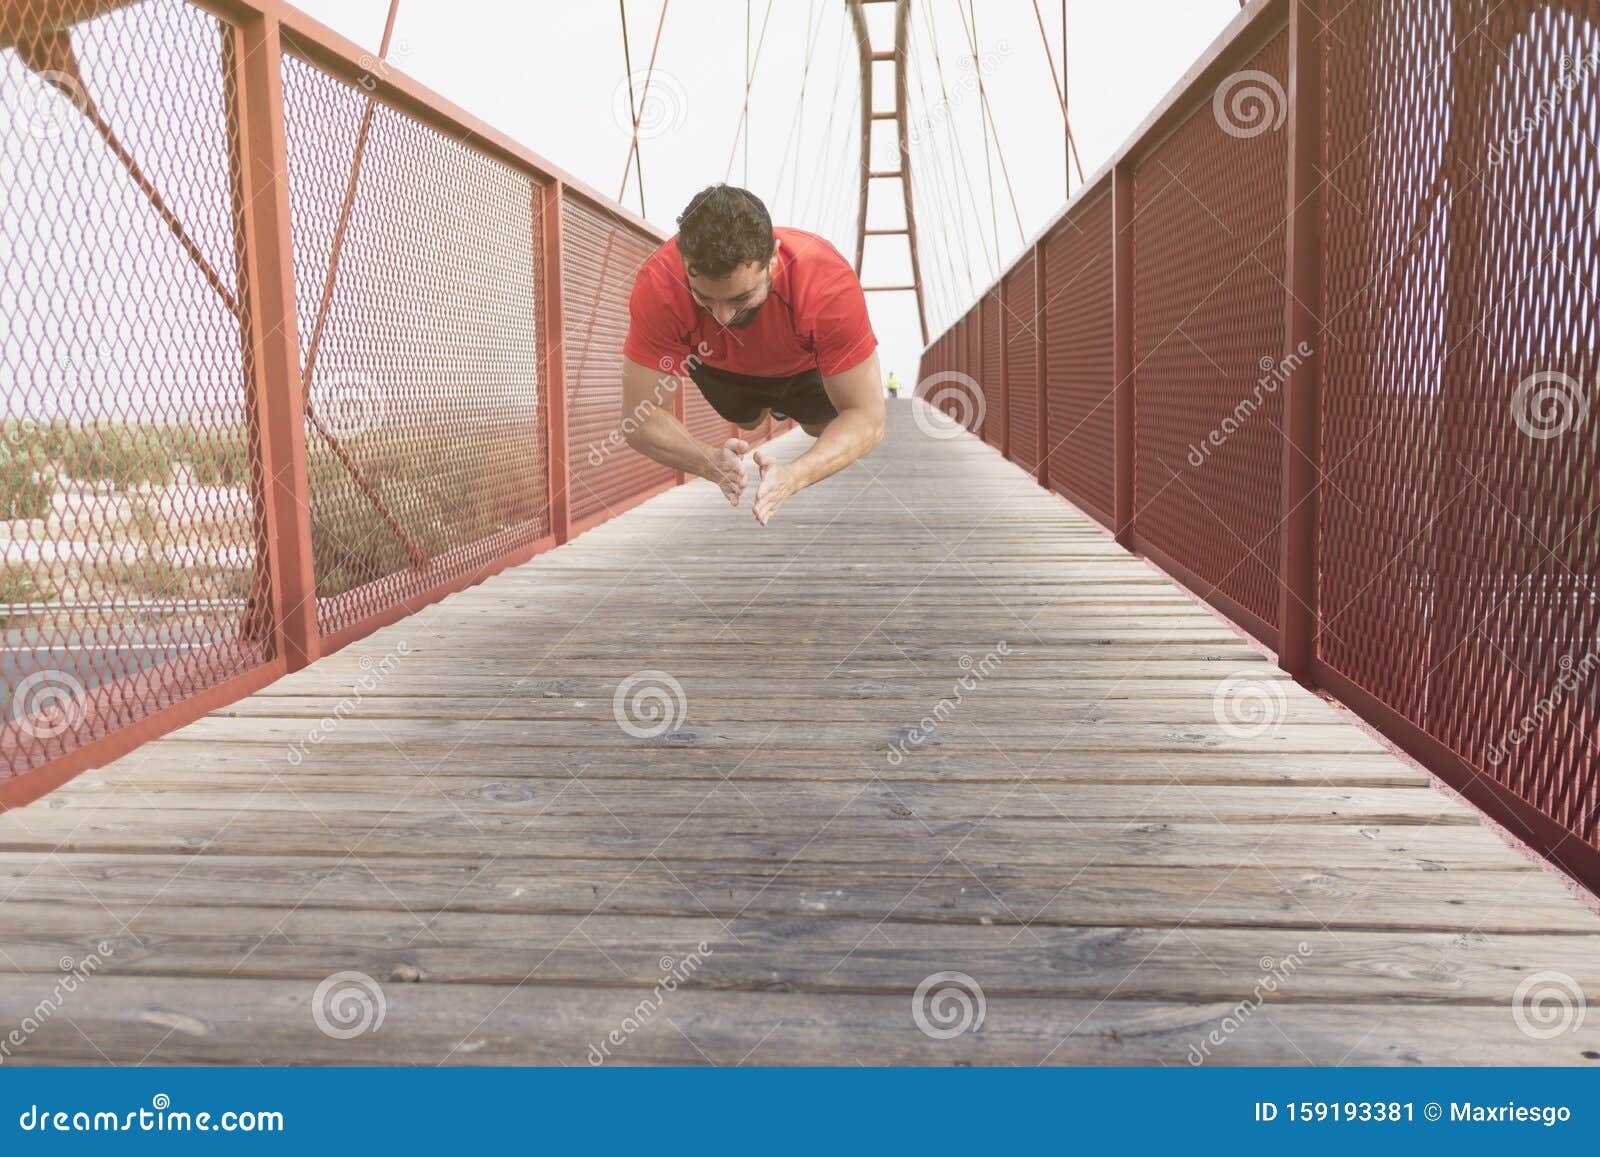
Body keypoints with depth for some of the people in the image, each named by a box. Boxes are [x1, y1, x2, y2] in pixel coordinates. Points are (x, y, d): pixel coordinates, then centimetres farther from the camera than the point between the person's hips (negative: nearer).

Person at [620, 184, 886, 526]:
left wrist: (792, 476, -60)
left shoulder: (829, 283, -47)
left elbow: (866, 419, -42)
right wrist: (712, 461, -60)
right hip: (720, 366, 1)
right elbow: (640, 418, -39)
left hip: (805, 364, -1)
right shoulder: (659, 285, -45)